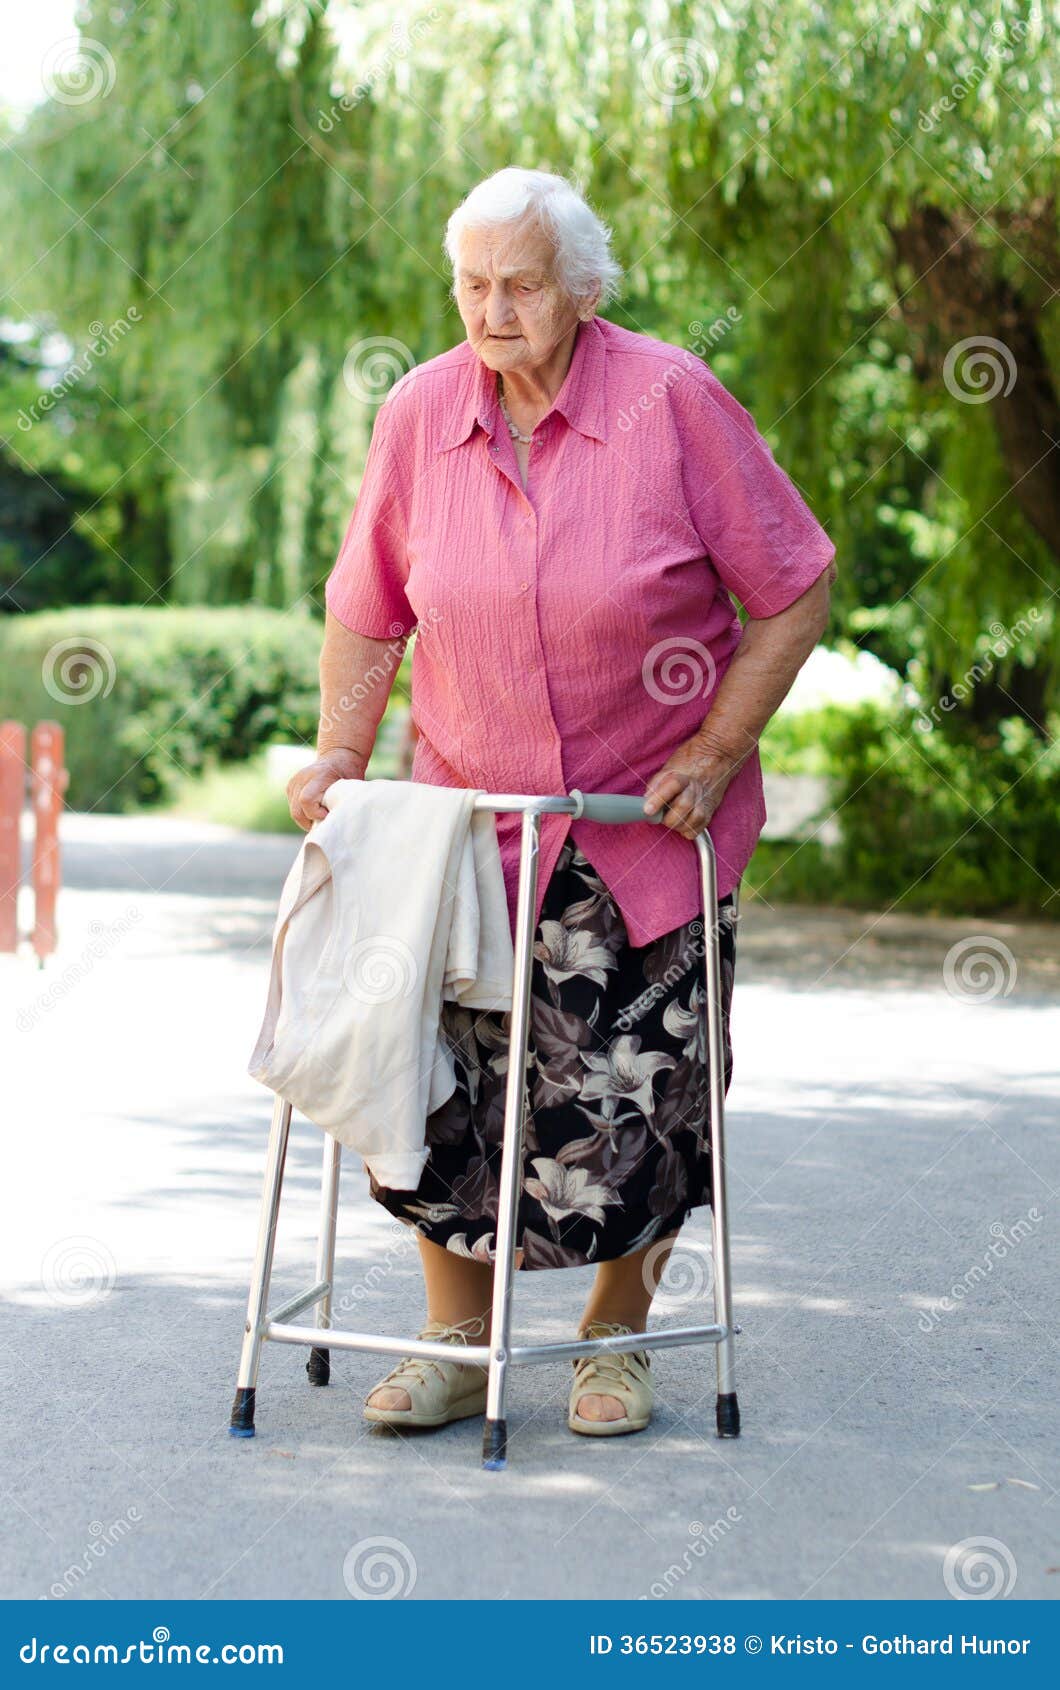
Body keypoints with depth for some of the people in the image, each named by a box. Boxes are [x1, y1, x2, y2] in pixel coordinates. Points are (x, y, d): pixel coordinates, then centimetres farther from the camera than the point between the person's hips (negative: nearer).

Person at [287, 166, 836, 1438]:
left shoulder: (673, 400, -12)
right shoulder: (419, 412, -2)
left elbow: (795, 594, -7)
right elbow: (366, 610, 9)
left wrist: (716, 753, -11)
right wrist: (340, 752, -1)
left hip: (651, 819, -2)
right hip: (470, 810, 2)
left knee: (639, 1090, 1)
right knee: (444, 1071, -2)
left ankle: (616, 1337, 21)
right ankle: (455, 1343, 14)